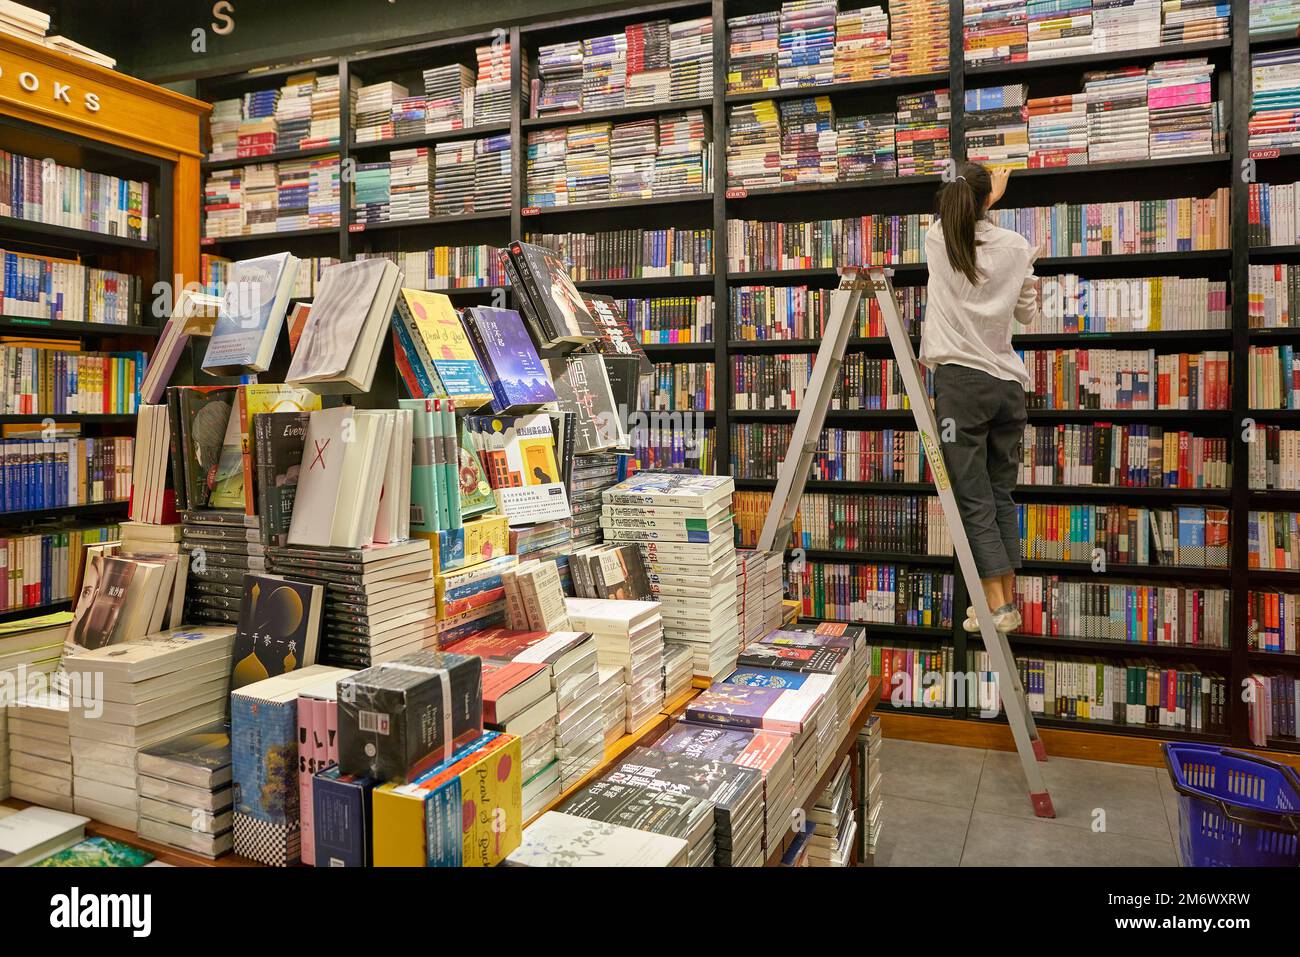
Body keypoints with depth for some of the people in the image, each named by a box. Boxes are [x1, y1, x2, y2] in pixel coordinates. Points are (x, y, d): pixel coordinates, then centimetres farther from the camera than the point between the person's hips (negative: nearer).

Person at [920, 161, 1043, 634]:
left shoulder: (936, 239, 0)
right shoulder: (1015, 245, 3)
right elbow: (1027, 314, 16)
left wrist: (988, 197, 42)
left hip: (961, 381, -3)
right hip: (1007, 382, 3)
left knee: (974, 499, 0)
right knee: (1002, 494, 13)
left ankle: (997, 605, -3)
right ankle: (1010, 600, 18)